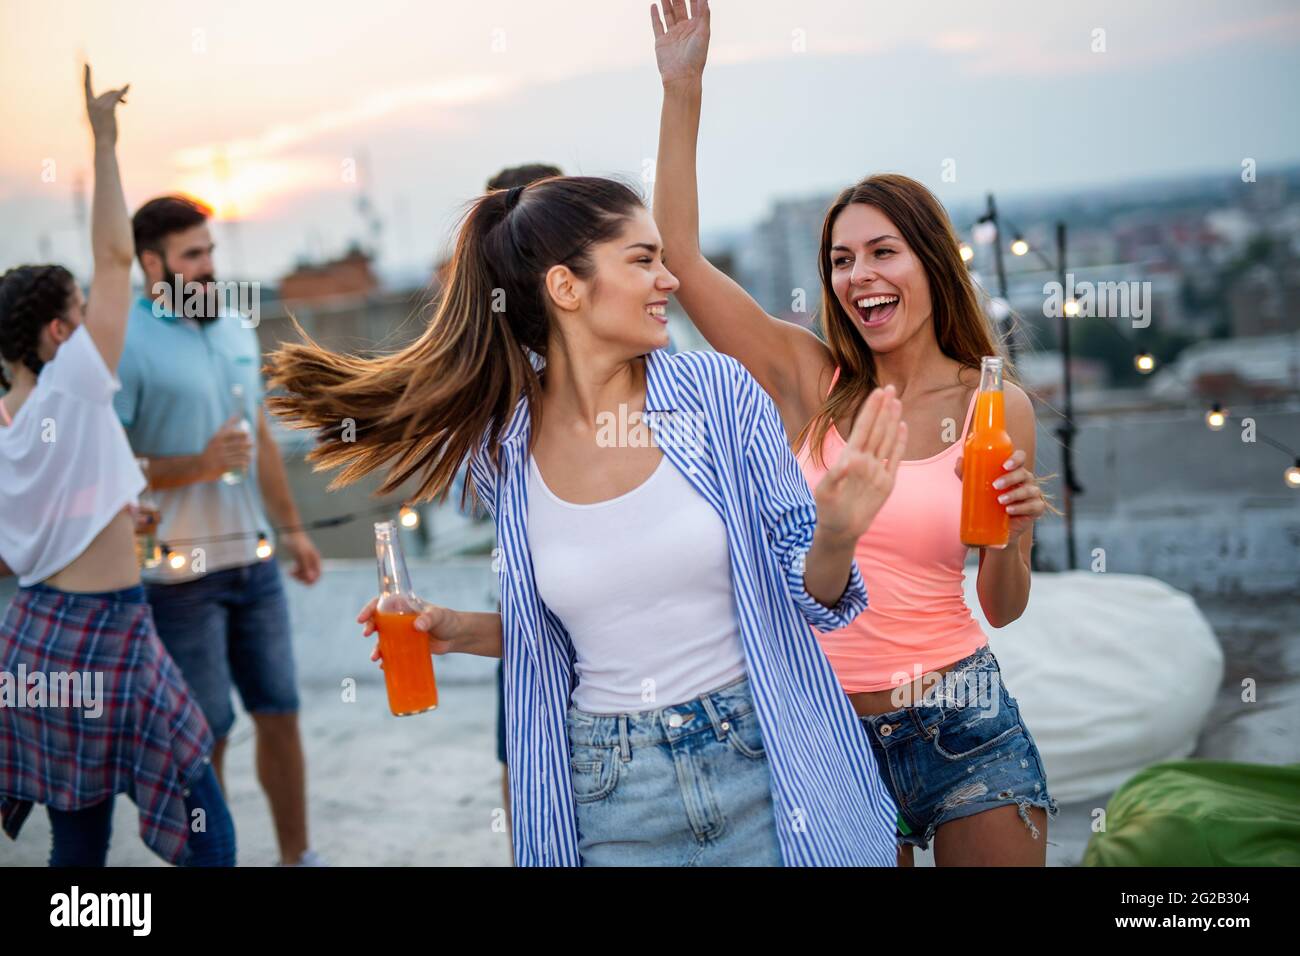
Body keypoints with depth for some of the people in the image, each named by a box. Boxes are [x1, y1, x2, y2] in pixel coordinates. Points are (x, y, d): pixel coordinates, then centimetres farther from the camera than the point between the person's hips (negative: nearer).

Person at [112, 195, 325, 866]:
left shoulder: (237, 331, 11)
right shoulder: (125, 344, -11)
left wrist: (292, 528, 19)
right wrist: (199, 465, -22)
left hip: (253, 562, 6)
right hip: (181, 575, -6)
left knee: (279, 714, 11)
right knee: (207, 733, 2)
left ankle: (297, 855, 24)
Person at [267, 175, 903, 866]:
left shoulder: (717, 390, -7)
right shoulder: (504, 454, -2)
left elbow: (808, 594, -1)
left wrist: (836, 535, -21)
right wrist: (463, 631, -2)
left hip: (770, 770, -1)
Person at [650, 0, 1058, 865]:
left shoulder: (994, 406, -2)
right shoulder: (812, 380, -1)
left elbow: (1002, 608, 4)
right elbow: (681, 254, -7)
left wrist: (1013, 535, -17)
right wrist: (683, 89, -9)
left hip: (961, 723, -1)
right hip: (832, 728, 1)